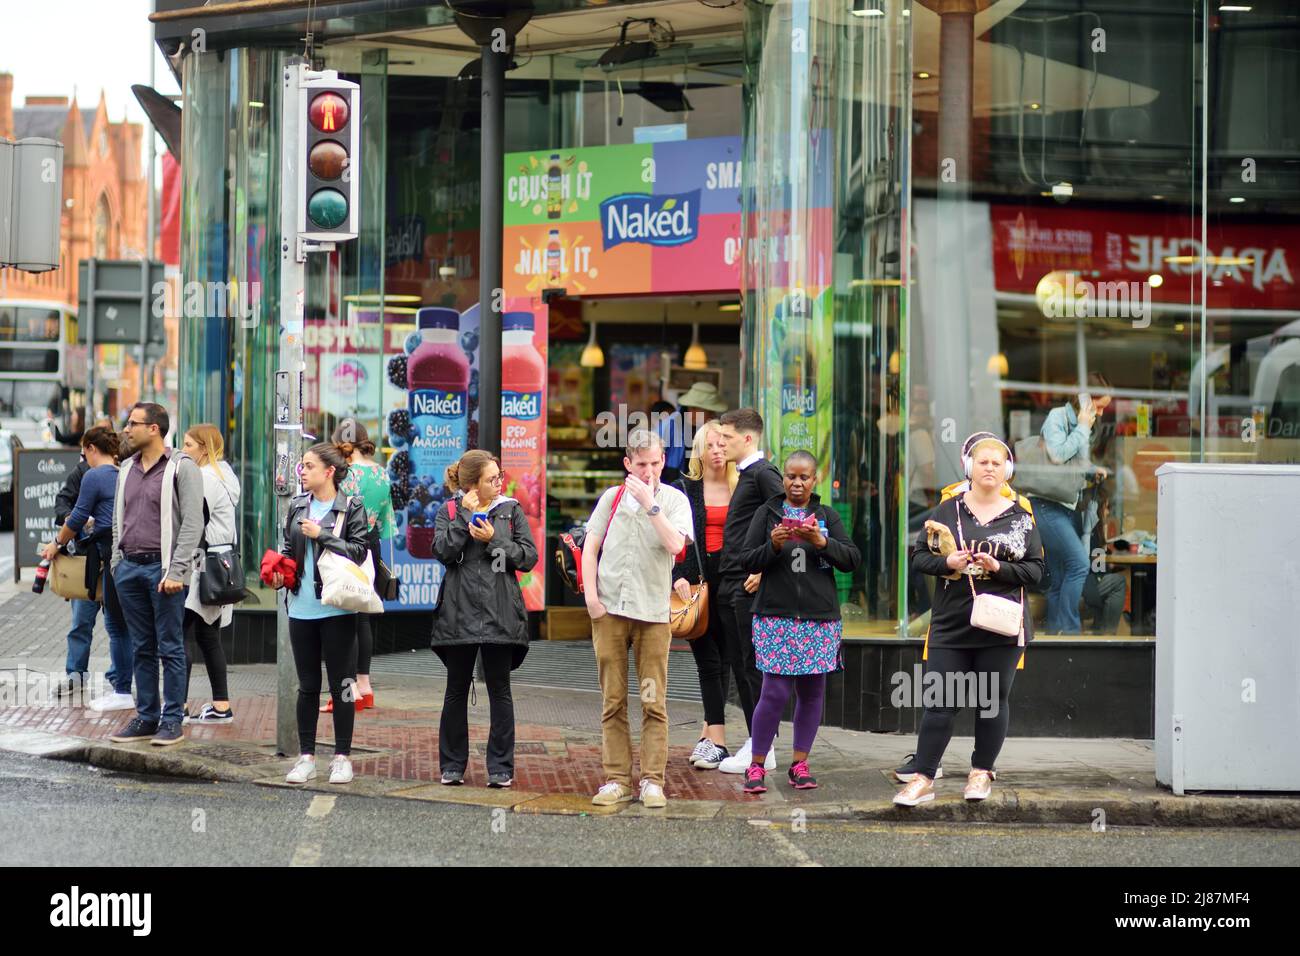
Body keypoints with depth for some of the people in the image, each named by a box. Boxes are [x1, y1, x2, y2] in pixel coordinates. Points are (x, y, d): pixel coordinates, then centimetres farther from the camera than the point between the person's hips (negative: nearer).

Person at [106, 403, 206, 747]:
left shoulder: (181, 467, -7)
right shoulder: (127, 469, 14)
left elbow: (192, 523, -12)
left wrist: (176, 572, -17)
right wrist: (117, 564, 12)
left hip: (163, 568, -6)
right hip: (130, 568, 6)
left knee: (170, 648, -1)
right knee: (142, 648, 11)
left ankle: (172, 720, 5)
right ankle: (146, 717, 17)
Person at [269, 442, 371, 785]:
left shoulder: (351, 508, -4)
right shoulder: (297, 506, 11)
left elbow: (359, 551, -12)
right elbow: (288, 548, 16)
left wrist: (321, 535, -15)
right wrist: (280, 572, -2)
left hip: (336, 609, -5)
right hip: (301, 608, 5)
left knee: (341, 684, 3)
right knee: (307, 685, 10)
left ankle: (342, 757, 11)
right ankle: (306, 757, 17)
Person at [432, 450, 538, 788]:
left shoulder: (511, 510, 7)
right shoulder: (449, 512, 5)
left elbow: (529, 557, 0)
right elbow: (443, 551, -10)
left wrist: (495, 540, -12)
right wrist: (465, 514, -12)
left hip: (499, 613, 0)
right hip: (459, 611, 0)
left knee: (499, 690, 2)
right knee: (456, 690, 7)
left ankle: (501, 767, 8)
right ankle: (452, 766, 16)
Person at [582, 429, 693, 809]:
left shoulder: (674, 499, 3)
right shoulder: (611, 497, 10)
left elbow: (675, 544, -14)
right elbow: (590, 548, 10)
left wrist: (650, 503, -13)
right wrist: (591, 596, 1)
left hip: (653, 612, -2)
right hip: (610, 609, 2)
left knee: (653, 702, -1)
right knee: (612, 701, 5)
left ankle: (652, 781, 4)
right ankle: (617, 780, 10)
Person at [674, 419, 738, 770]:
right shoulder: (684, 489, 4)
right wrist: (677, 577, -12)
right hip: (697, 581, -2)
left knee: (723, 659, 4)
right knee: (709, 660, -5)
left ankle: (709, 736, 10)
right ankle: (717, 740, -5)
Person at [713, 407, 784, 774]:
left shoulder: (763, 473, -9)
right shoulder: (744, 475, 20)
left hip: (750, 586, -10)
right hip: (731, 585, 10)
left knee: (755, 666, -6)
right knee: (740, 665, 10)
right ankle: (755, 741, 16)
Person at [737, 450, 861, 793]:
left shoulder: (828, 516, 11)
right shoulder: (767, 513, 7)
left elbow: (853, 559, 3)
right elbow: (747, 560, 4)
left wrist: (821, 542, -13)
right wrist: (773, 545, -14)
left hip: (820, 618, 3)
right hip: (775, 615, -3)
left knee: (812, 691, 5)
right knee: (776, 691, -8)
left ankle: (799, 764, 16)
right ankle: (756, 765, 4)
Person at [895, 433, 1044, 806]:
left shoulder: (1021, 516, 5)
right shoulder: (947, 510, 6)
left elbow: (1035, 570, 3)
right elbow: (919, 555, 6)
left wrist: (1000, 568, -13)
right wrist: (946, 562, -13)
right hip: (950, 624, 0)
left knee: (993, 699, 8)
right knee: (940, 701, -1)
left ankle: (982, 772, 22)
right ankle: (923, 778, 1)